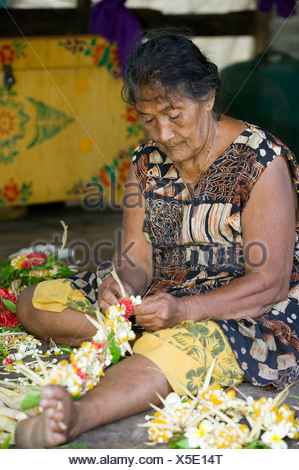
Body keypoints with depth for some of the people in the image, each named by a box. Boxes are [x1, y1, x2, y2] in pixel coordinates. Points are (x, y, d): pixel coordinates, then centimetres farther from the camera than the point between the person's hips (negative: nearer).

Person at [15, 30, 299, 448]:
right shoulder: (147, 160, 4)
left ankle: (75, 418, -66)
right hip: (163, 293, 8)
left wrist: (185, 309, -34)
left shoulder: (262, 162, -14)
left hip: (243, 310, -7)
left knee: (181, 342, -44)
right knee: (32, 303, -2)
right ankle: (147, 339, -19)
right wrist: (120, 286, -25)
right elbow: (137, 258, 1)